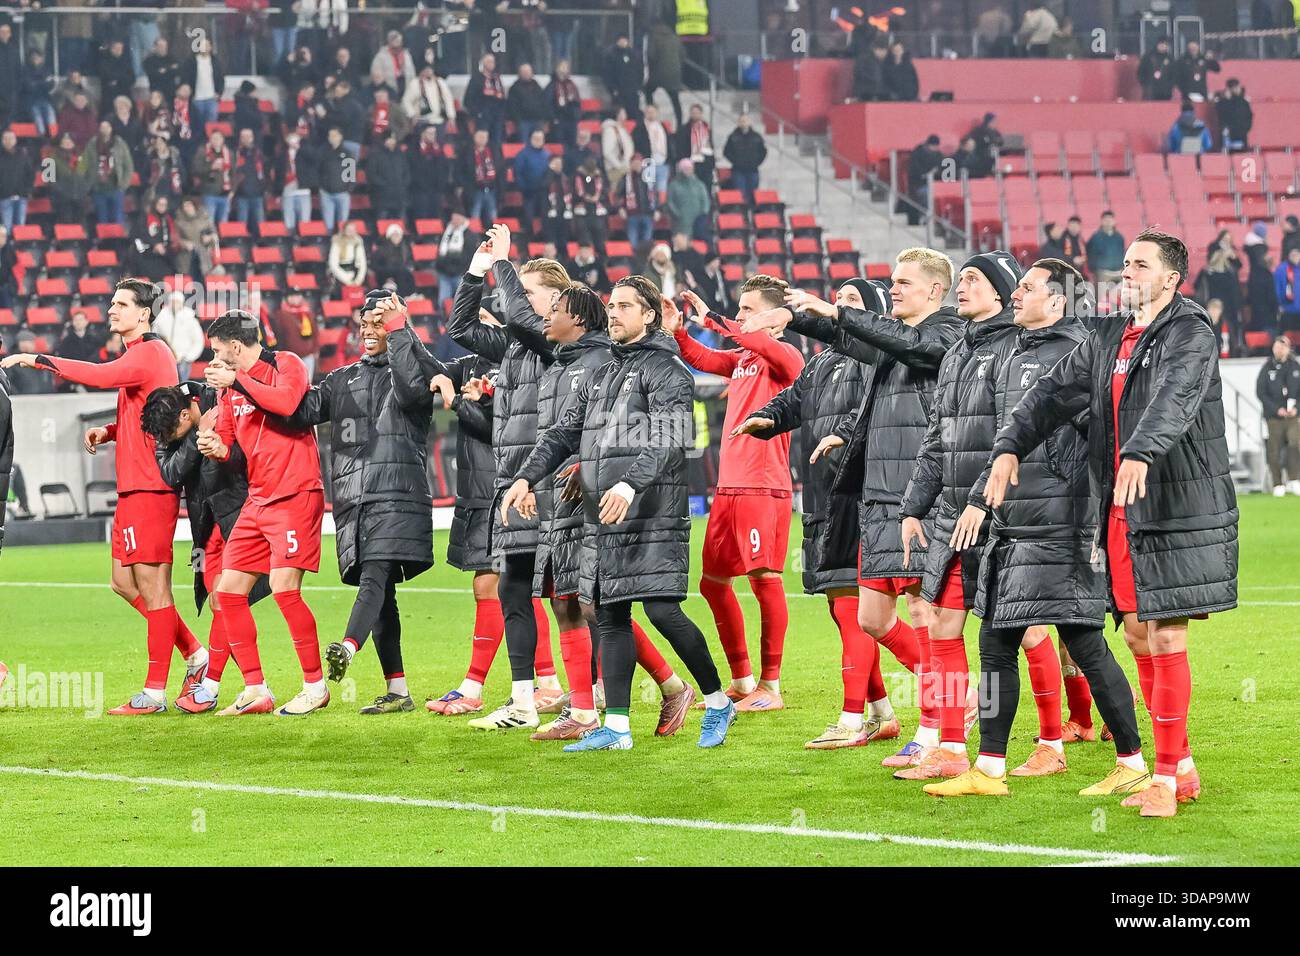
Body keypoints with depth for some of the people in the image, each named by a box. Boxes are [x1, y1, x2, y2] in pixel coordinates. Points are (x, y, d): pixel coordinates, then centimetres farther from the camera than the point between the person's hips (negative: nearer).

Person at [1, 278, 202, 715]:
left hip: (149, 489, -10)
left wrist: (37, 360, -27)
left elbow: (101, 375, -30)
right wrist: (108, 431, 9)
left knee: (153, 586, -5)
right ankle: (194, 653, 22)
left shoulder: (149, 352, -12)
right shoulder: (142, 353, 19)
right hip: (134, 486, 10)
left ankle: (154, 691, -2)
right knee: (124, 581, 14)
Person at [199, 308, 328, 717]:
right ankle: (256, 690, 8)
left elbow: (286, 402, -26)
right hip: (257, 500, 9)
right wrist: (217, 448, -1)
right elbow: (225, 435, 23)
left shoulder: (286, 365, -6)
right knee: (228, 590, 2)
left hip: (294, 495, -9)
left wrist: (237, 380, -18)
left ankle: (315, 686, -5)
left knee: (284, 587, -17)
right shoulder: (230, 387, 17)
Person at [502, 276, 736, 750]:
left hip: (652, 516, -8)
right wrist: (526, 477, 3)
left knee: (663, 610, -12)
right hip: (602, 518, 8)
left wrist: (629, 485, -33)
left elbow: (666, 440, -18)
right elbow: (563, 433, 19)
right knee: (611, 617, 7)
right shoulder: (602, 377, 21)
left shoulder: (666, 371, -4)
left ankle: (718, 702, 3)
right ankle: (616, 726, 9)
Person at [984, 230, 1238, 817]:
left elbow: (1174, 398, -28)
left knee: (1165, 641, -8)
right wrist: (1010, 448, -4)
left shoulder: (1190, 333, -10)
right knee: (1138, 638, 10)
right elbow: (1056, 392, 12)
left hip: (1176, 508, -8)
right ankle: (1182, 769, 20)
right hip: (1121, 510, 8)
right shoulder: (1109, 339, 15)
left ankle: (1167, 777, -3)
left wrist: (1141, 454, -45)